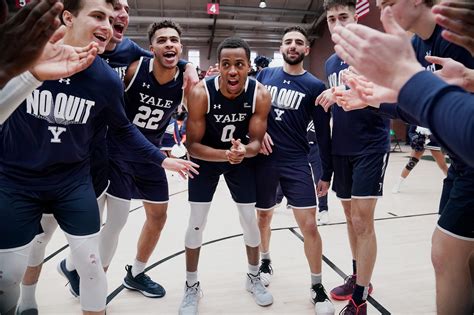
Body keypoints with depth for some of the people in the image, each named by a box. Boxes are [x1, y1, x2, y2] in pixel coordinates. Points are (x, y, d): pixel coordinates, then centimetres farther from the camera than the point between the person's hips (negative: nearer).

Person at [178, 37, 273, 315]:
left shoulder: (261, 94, -23)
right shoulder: (201, 93, -29)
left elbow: (256, 142, -16)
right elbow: (193, 145, -23)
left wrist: (243, 151, -40)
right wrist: (226, 154, -40)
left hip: (243, 157, 2)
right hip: (206, 157, -1)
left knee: (250, 219, 6)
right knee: (197, 222, -1)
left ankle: (254, 277, 30)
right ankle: (192, 286, 19)